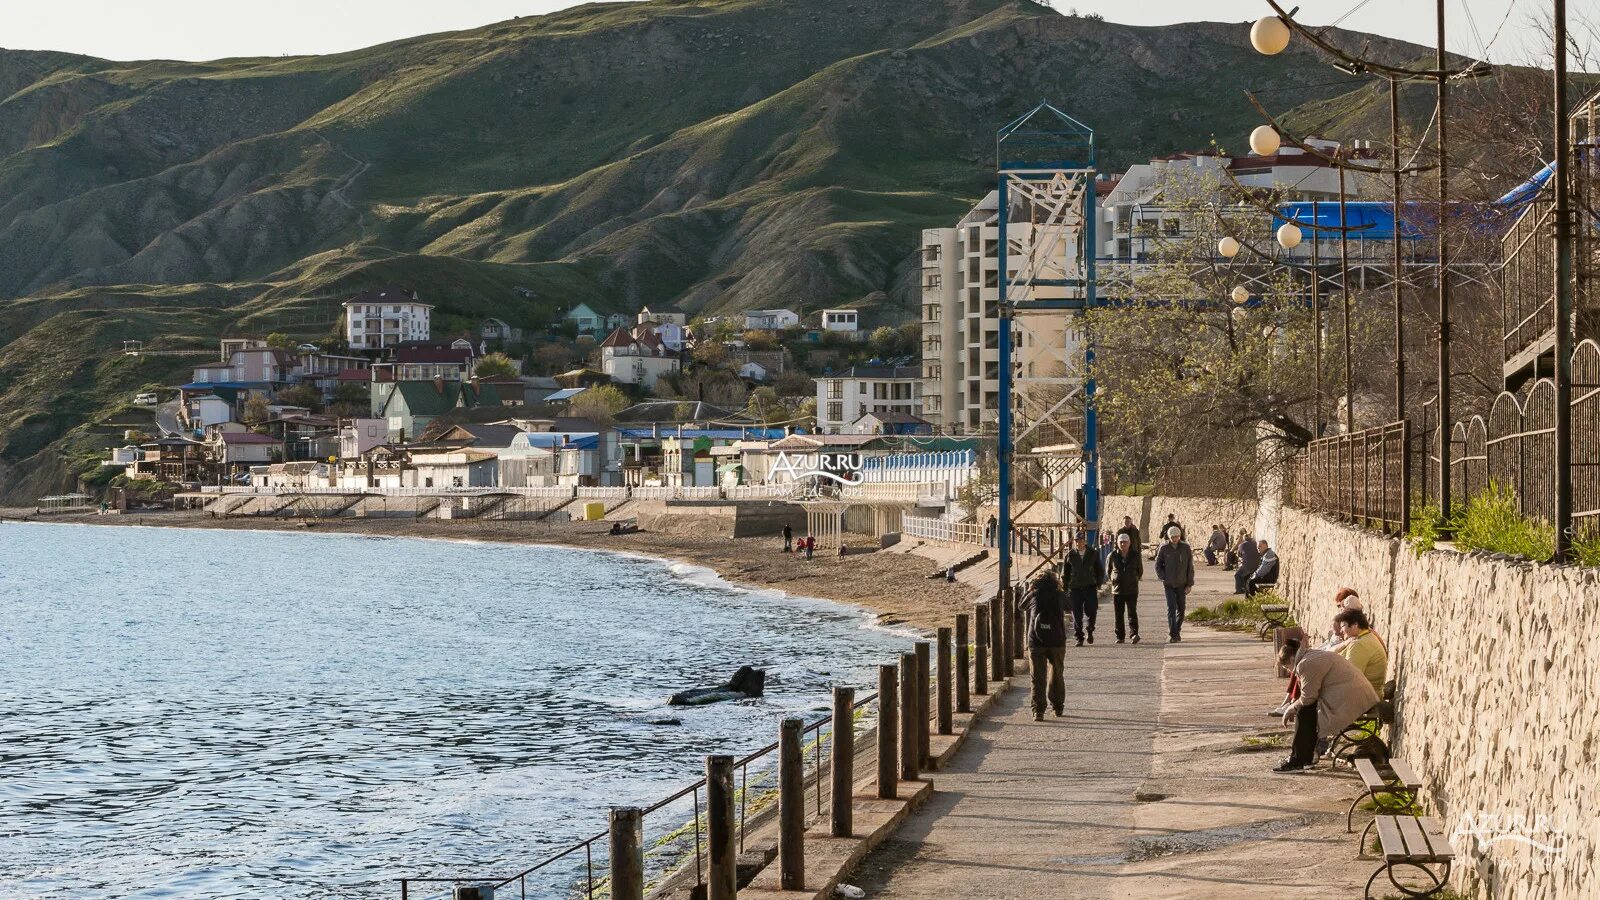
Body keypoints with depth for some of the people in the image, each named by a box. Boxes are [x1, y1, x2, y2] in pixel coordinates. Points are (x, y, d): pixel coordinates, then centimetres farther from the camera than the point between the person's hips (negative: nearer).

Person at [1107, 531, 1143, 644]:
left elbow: (1140, 571, 16)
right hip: (1117, 590, 2)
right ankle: (1119, 637, 10)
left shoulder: (1135, 556, 3)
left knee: (1132, 613, -12)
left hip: (1132, 589, -2)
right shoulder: (1113, 556, 3)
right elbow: (1108, 570, 17)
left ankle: (1134, 633, -20)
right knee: (1118, 614, 4)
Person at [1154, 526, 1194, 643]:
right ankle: (1172, 634, -16)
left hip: (1181, 584, 1)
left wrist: (1189, 584, -2)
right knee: (1171, 608, -12)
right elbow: (1158, 565, 8)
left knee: (1181, 609, 9)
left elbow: (1190, 567, 2)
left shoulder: (1186, 548, -1)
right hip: (1169, 585, -1)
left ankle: (1177, 632, 25)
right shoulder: (1164, 548, -1)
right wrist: (1164, 578, -5)